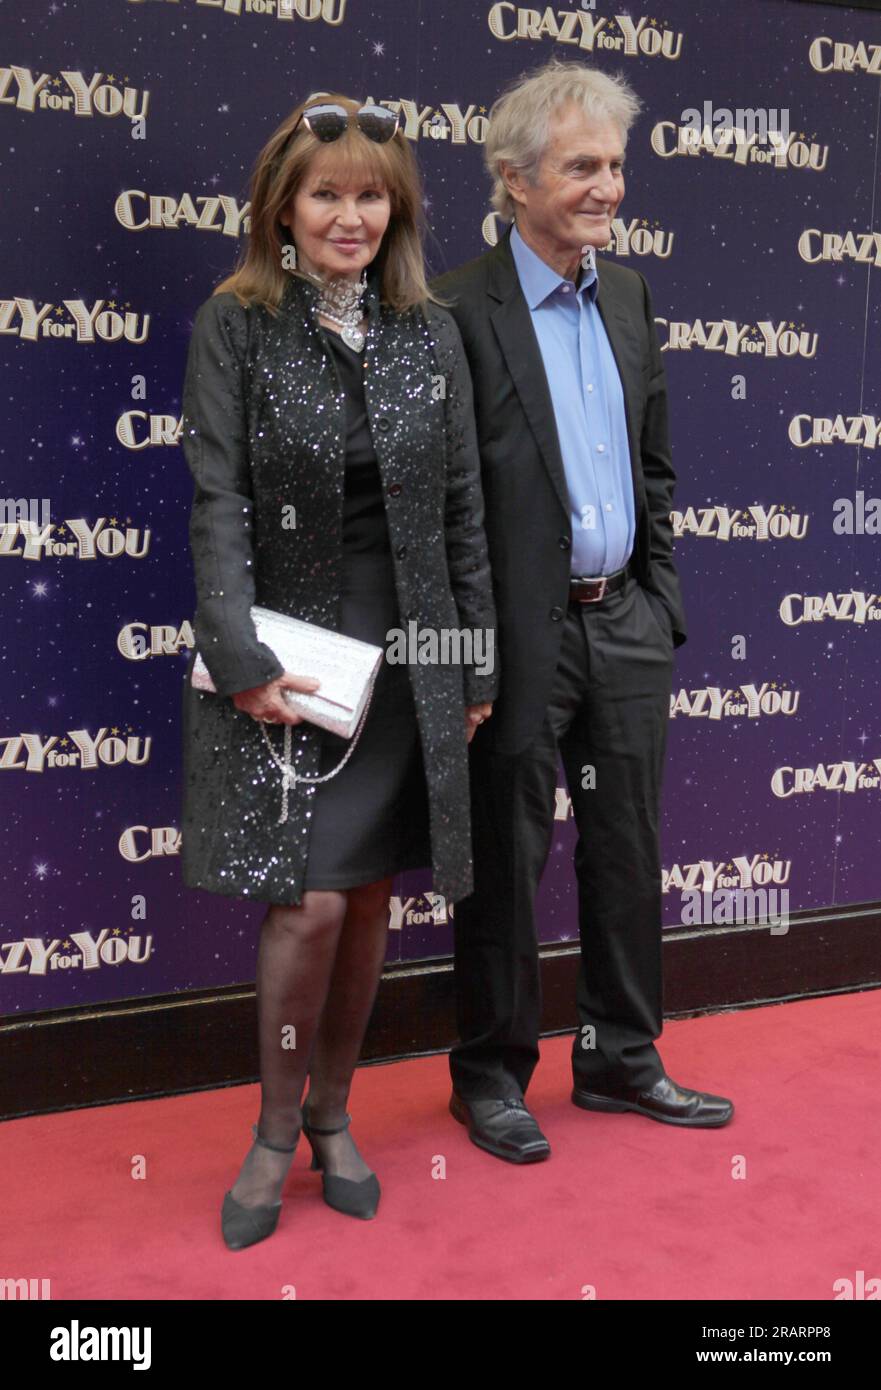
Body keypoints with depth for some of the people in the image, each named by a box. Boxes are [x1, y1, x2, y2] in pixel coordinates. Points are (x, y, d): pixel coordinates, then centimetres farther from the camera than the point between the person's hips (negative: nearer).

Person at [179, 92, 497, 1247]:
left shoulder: (430, 332, 6)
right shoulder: (234, 324, -3)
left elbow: (462, 510, 7)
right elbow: (217, 502, -8)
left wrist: (476, 664, 7)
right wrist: (240, 659, -17)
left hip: (404, 652, 3)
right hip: (283, 649, -3)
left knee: (370, 895, 9)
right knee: (309, 903, -8)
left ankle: (333, 1114, 30)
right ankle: (276, 1132, 17)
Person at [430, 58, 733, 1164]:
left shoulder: (627, 295, 12)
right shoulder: (461, 312, -10)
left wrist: (661, 595, 12)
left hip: (627, 624, 7)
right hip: (524, 634, -6)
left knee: (629, 850, 13)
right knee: (507, 858, 5)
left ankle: (620, 1060, 29)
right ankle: (491, 1074, 23)